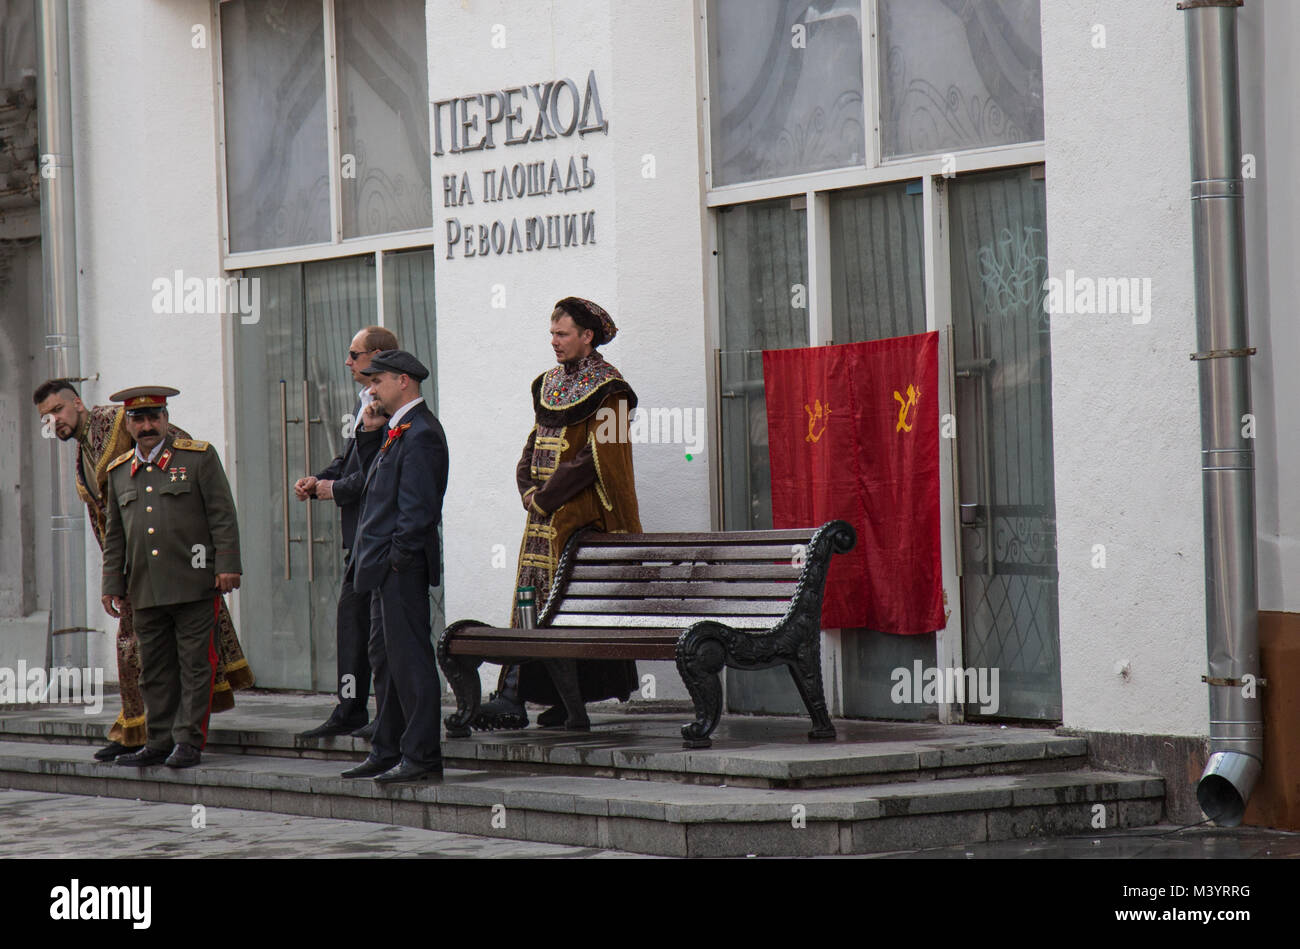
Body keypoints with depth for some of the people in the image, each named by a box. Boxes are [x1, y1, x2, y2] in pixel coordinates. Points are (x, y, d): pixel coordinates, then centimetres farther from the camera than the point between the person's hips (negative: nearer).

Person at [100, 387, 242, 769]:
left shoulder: (199, 457, 2)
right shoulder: (119, 472, 14)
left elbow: (223, 515, -1)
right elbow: (114, 535, 19)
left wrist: (227, 565, -9)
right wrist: (113, 585, 14)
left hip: (194, 584, -4)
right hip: (145, 590, 4)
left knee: (195, 665, -2)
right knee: (155, 669, 7)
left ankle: (188, 741, 2)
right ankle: (159, 742, 14)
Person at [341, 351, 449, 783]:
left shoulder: (420, 435, -15)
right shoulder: (399, 432, 17)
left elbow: (419, 508, -20)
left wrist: (398, 557, -18)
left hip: (402, 568, -11)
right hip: (386, 568, 11)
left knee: (409, 658, -8)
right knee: (385, 656, 14)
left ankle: (422, 755, -6)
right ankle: (387, 751, 20)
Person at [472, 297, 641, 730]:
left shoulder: (606, 390, -7)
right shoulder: (548, 385, 17)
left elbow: (595, 458, -14)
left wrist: (547, 496, -13)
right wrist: (528, 489, 2)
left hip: (583, 515, -7)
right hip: (544, 516, 7)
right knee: (531, 604, 0)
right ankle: (513, 698, -3)